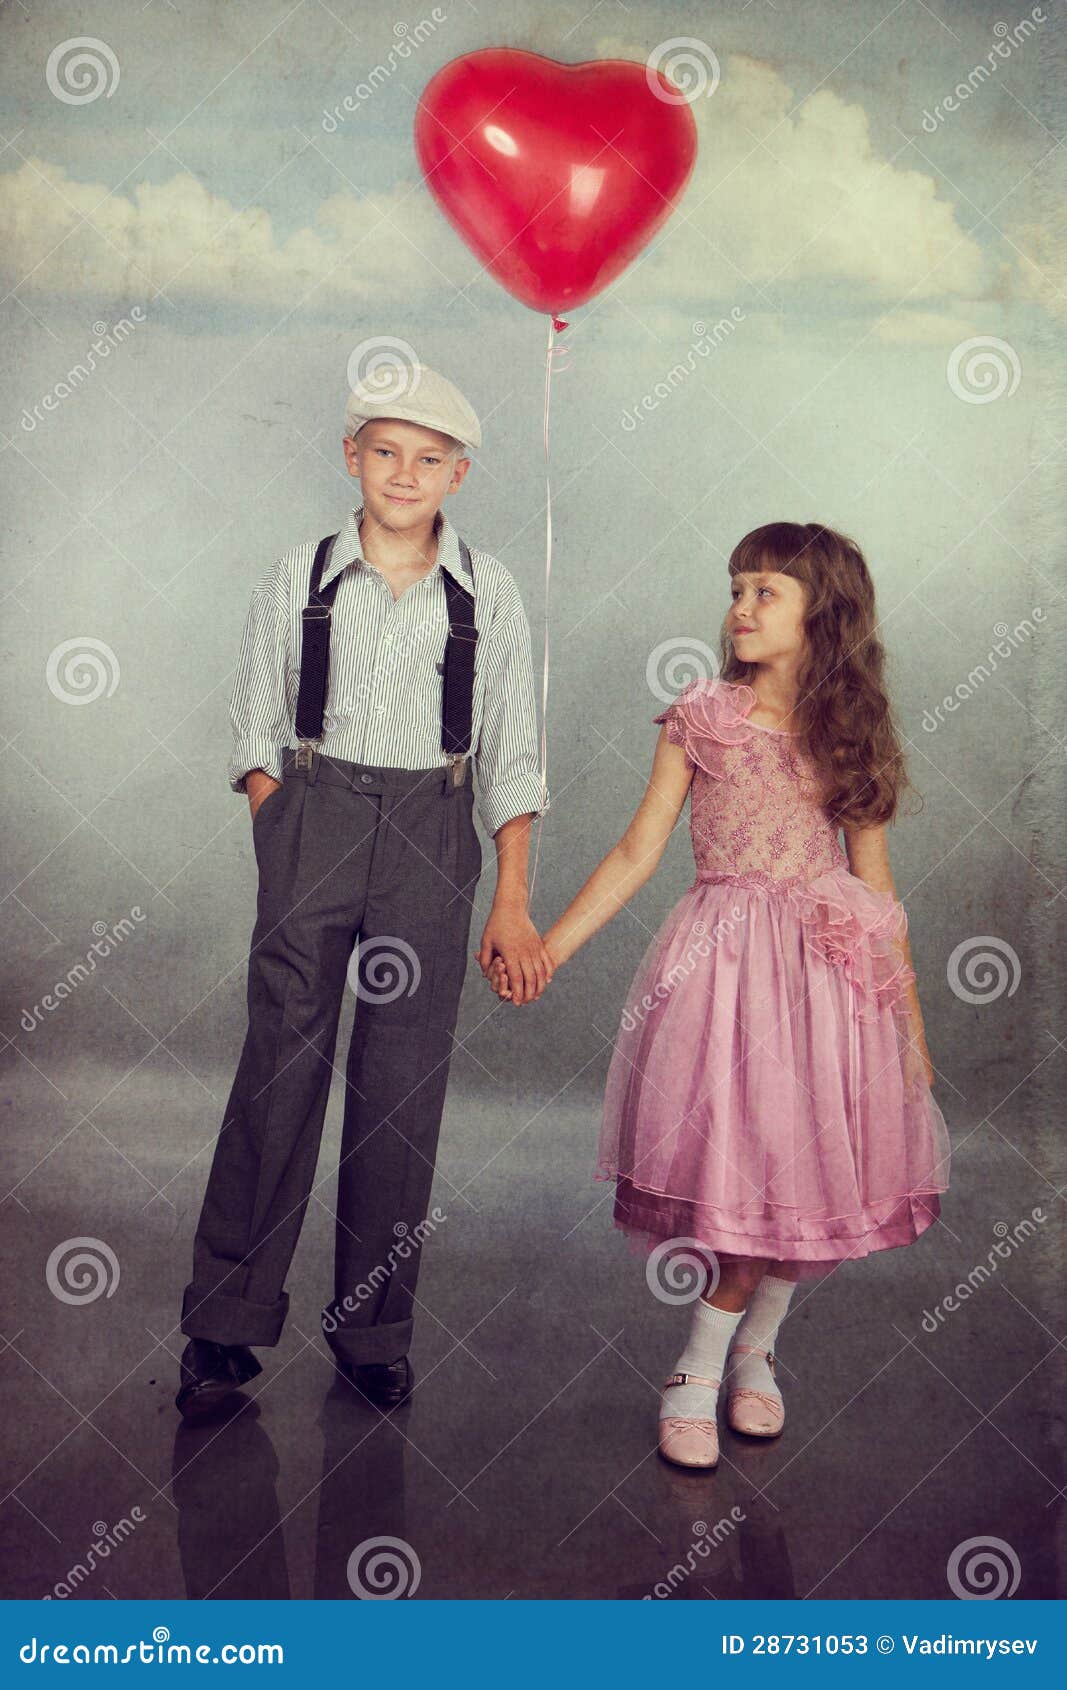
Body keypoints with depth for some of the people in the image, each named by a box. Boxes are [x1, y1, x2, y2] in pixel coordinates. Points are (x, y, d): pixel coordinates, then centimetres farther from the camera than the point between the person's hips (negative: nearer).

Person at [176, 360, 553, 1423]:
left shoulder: (487, 593, 6)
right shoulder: (298, 579, 6)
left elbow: (510, 753, 6)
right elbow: (256, 728, 9)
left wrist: (512, 899, 1)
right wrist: (285, 848, -3)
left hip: (433, 834, 1)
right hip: (312, 817, 0)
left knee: (403, 1085, 3)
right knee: (281, 1064, -6)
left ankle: (372, 1329, 16)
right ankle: (226, 1323, 7)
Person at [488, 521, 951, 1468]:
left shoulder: (850, 734, 7)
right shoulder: (701, 719, 4)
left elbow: (875, 883, 10)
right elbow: (638, 851, 3)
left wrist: (910, 1017, 9)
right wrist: (548, 948, -5)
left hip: (825, 968, 2)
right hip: (721, 958, -1)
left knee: (798, 1171, 0)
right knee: (738, 1172, -7)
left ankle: (744, 1355, 21)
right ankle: (744, 1355, 14)